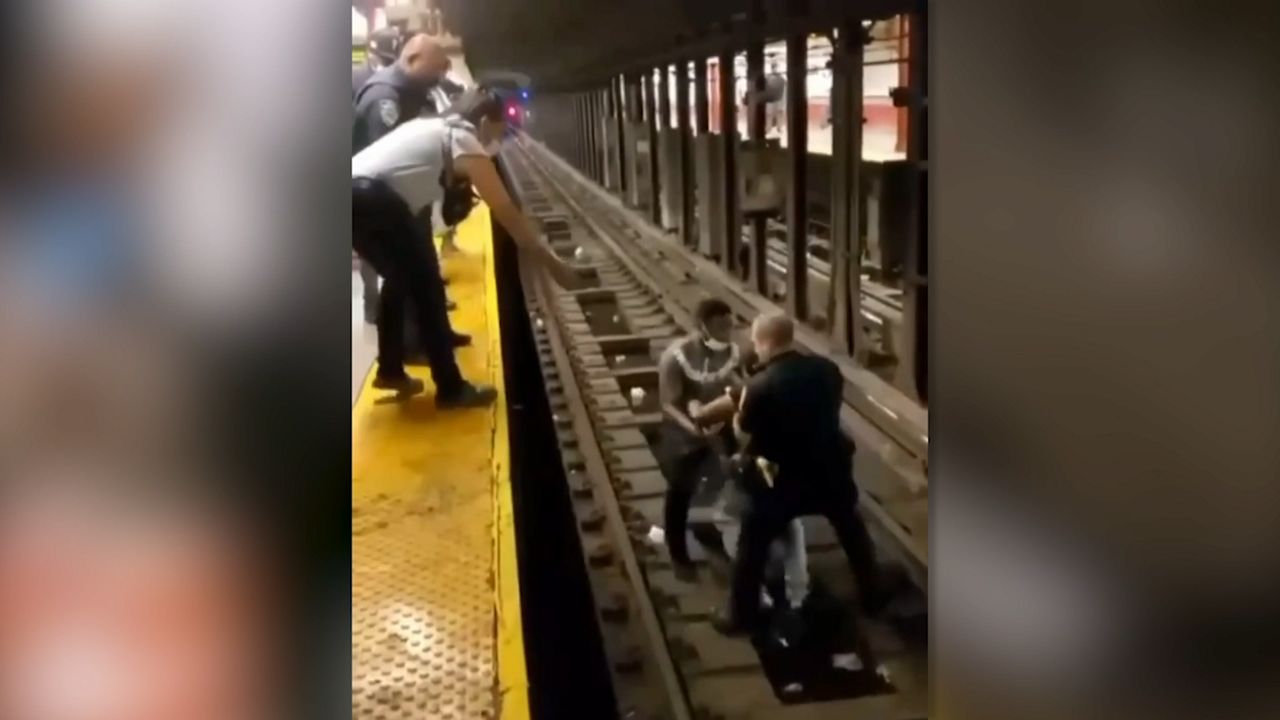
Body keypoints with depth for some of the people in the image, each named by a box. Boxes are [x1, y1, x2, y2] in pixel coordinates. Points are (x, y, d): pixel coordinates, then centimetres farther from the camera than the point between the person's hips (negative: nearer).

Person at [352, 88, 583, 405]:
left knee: (402, 277, 25)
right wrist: (553, 264, 6)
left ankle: (389, 370, 34)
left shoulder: (433, 127, 28)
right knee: (426, 284, 4)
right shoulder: (464, 141, 4)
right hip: (371, 198, -8)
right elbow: (507, 213, 3)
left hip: (356, 194, 8)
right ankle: (451, 388, 10)